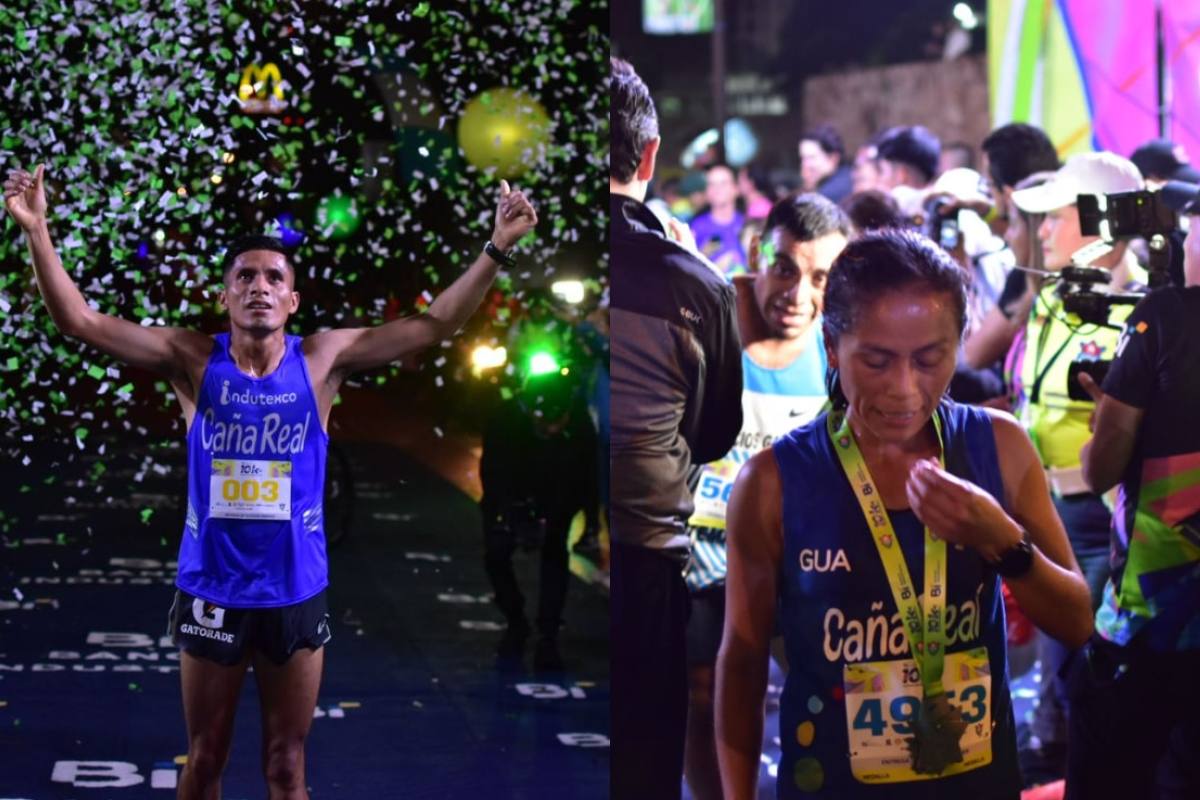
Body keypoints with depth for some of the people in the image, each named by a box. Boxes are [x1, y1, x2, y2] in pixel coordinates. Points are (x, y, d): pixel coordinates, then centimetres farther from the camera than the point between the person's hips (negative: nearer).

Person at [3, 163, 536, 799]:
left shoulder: (323, 360, -3)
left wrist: (497, 247, -12)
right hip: (212, 591, 0)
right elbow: (79, 321, -9)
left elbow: (435, 325, -4)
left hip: (295, 592, 0)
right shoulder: (193, 360, -4)